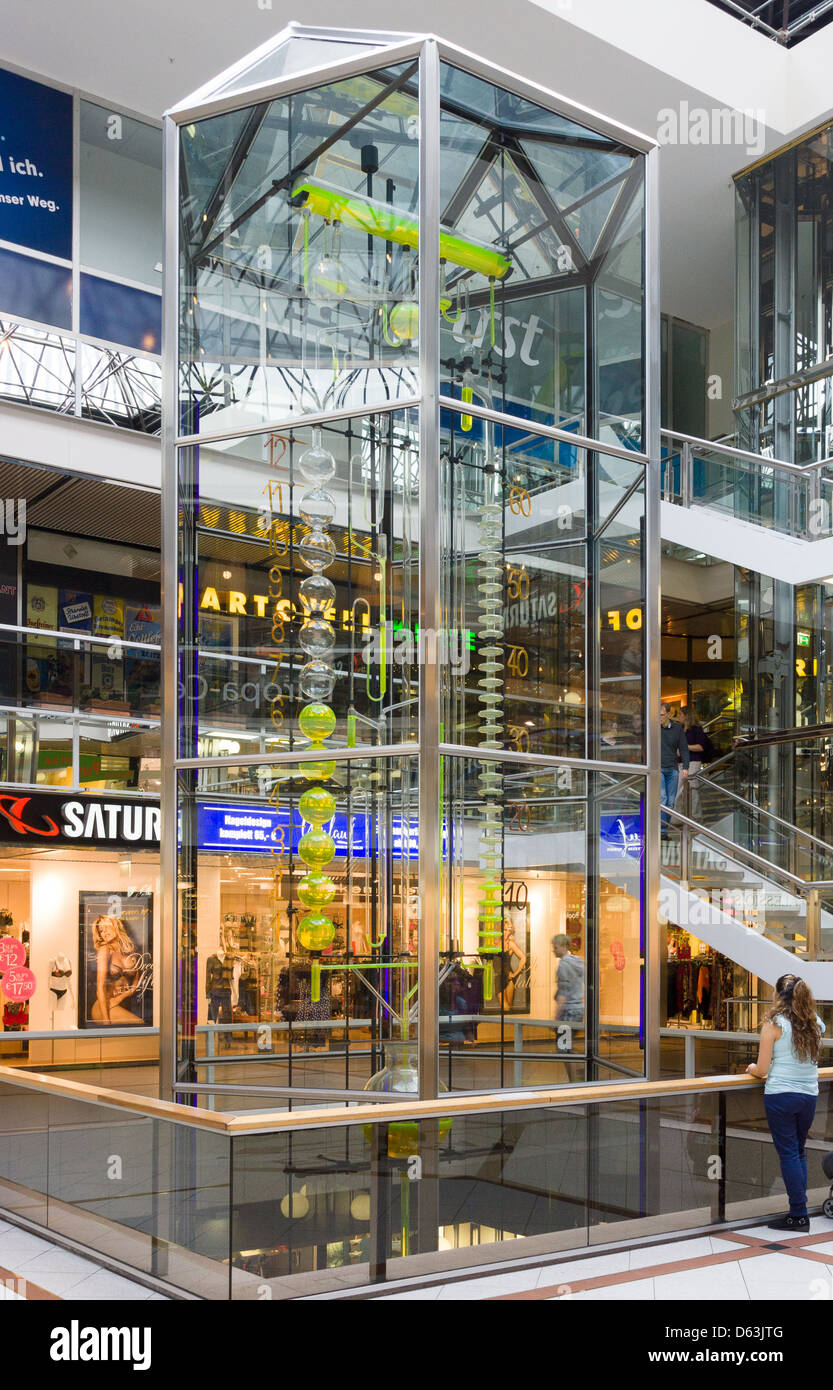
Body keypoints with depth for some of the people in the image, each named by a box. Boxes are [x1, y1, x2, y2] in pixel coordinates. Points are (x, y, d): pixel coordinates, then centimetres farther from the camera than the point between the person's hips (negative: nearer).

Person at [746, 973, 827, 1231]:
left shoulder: (774, 1024, -9)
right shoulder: (814, 1024, 7)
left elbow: (761, 1069, -9)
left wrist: (753, 1069, 13)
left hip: (780, 1095, -5)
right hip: (810, 1095, 5)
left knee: (789, 1155, 1)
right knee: (799, 1152, 17)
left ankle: (799, 1215, 4)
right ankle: (799, 1209, 18)